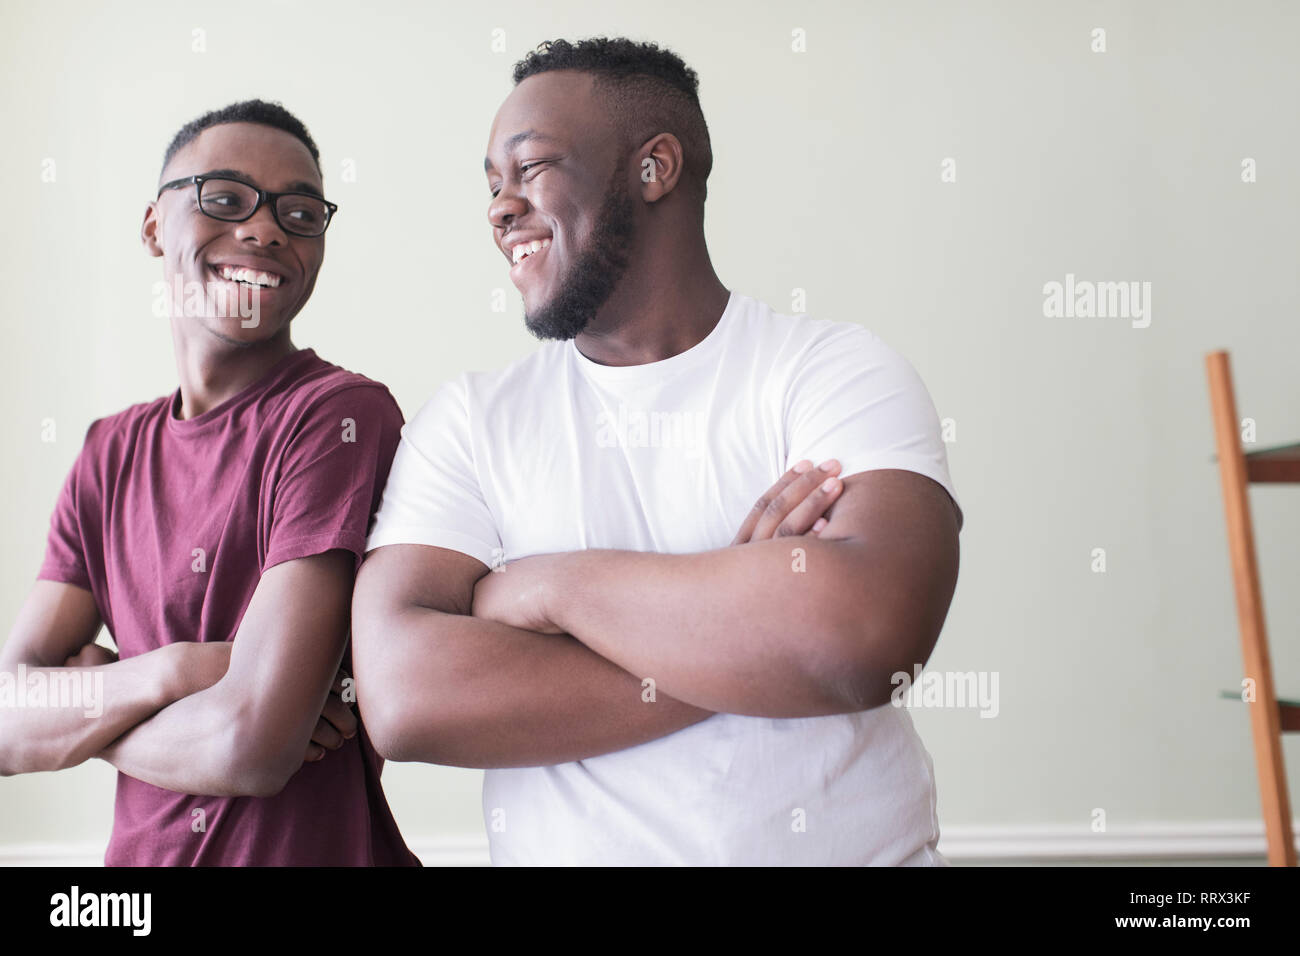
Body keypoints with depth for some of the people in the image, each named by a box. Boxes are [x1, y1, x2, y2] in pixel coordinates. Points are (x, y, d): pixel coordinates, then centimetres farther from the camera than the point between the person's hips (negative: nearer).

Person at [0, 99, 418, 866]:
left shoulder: (341, 416, -19)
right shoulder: (112, 456, 1)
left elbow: (254, 749, -26)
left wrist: (80, 713, -8)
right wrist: (170, 672, -22)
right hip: (139, 852, 5)